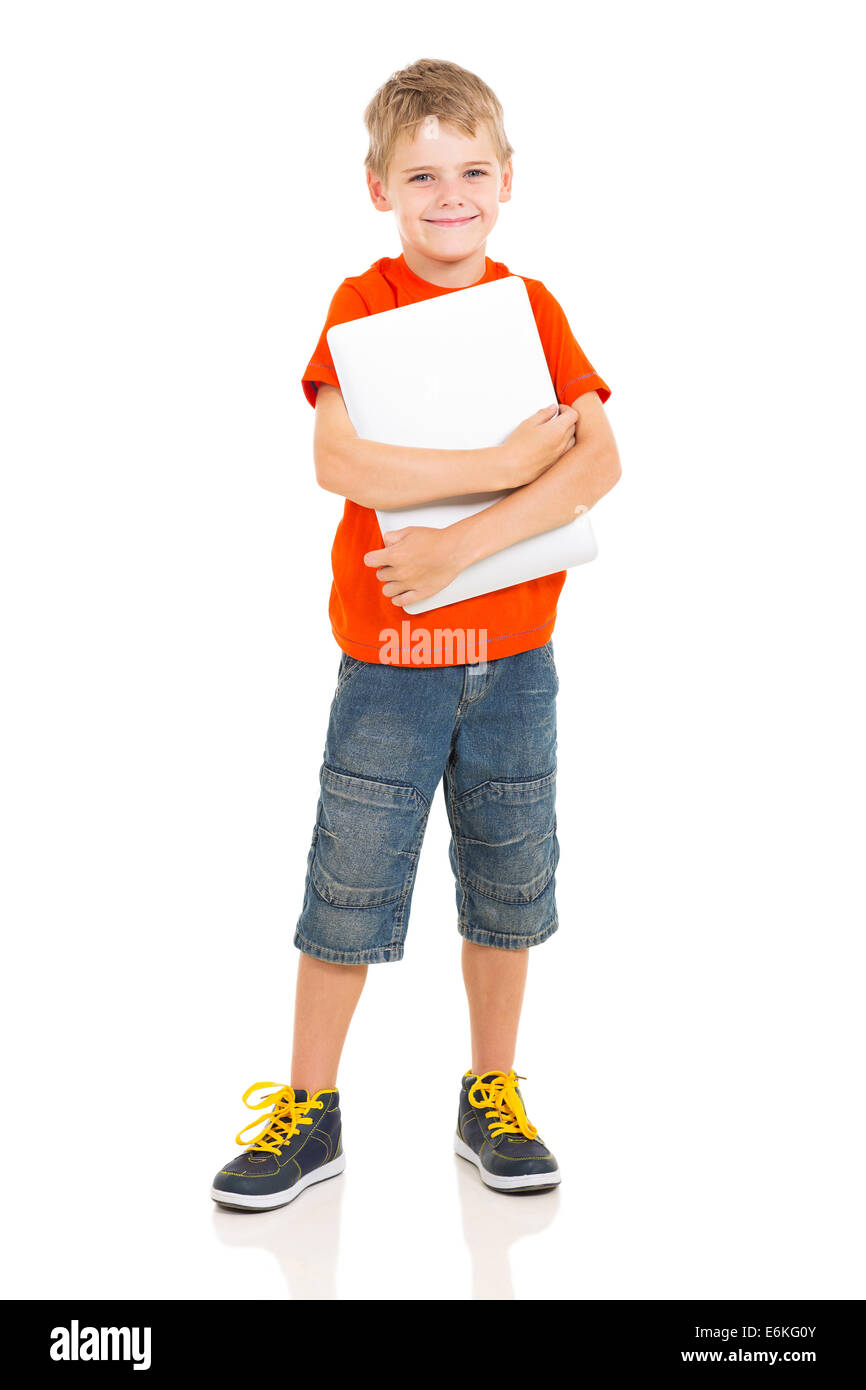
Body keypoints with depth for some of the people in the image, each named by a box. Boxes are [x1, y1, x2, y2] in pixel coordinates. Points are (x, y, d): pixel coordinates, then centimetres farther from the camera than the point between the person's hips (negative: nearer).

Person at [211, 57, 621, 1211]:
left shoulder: (533, 308, 3)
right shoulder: (362, 305, -4)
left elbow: (600, 462, -10)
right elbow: (340, 463, -20)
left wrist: (465, 542, -20)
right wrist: (505, 462, -22)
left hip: (514, 653, 3)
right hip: (389, 659, -2)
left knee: (507, 883, 12)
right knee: (348, 886, 4)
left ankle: (493, 1097, 29)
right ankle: (309, 1110, 20)